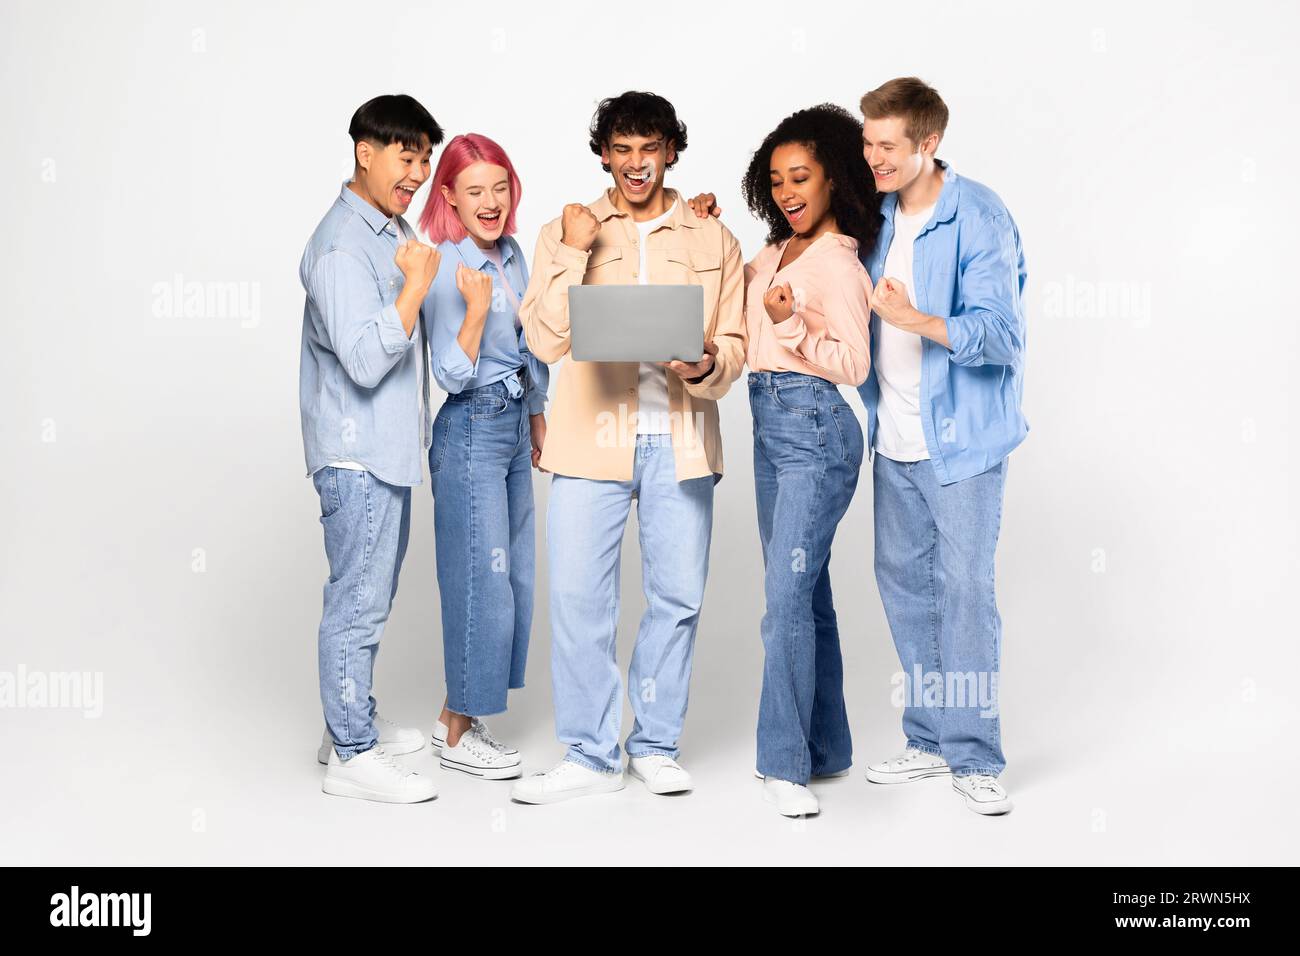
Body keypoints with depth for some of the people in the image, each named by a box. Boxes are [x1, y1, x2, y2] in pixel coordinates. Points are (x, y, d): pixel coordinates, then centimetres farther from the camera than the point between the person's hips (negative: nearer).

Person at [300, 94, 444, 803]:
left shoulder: (395, 230, 13)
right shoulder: (341, 245, -18)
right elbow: (365, 359, -26)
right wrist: (416, 283, -24)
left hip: (389, 449, 10)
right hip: (356, 452, -10)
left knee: (372, 595, 18)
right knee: (358, 601, -3)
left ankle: (353, 721, 31)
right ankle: (352, 756, 6)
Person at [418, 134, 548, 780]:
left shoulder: (512, 254, 8)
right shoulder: (445, 269, -15)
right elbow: (453, 375, -17)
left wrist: (537, 416, 24)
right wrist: (475, 309, -29)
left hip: (513, 426, 9)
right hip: (471, 431, -8)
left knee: (514, 575, 12)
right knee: (481, 579, -3)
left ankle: (457, 716, 25)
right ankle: (457, 736, 11)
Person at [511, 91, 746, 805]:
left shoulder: (713, 241, 11)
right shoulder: (566, 233, 8)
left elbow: (734, 345, 10)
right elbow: (545, 342, -2)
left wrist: (706, 367, -12)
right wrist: (573, 254, -10)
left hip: (680, 442, 1)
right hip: (592, 440, -1)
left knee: (678, 597, 6)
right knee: (577, 599, -3)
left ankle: (656, 744, 22)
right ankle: (588, 756, 10)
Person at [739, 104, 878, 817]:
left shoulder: (837, 262, -11)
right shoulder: (776, 252, 14)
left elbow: (853, 363, -14)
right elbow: (744, 294, 28)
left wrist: (792, 324, -24)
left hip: (813, 428, -9)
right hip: (772, 427, 9)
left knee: (787, 597, -11)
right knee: (802, 591, 13)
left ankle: (786, 764, -3)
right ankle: (825, 748, 23)